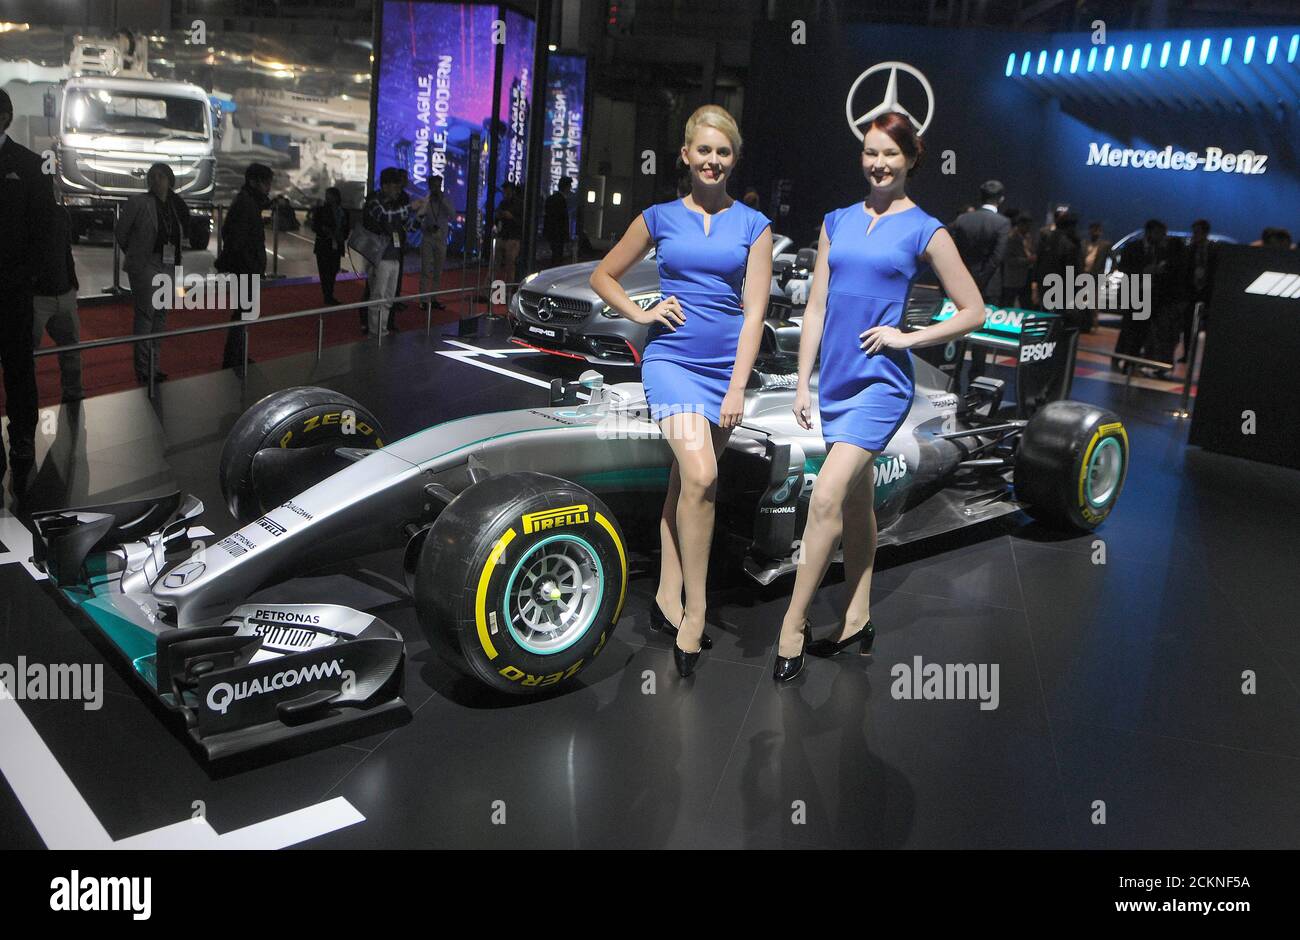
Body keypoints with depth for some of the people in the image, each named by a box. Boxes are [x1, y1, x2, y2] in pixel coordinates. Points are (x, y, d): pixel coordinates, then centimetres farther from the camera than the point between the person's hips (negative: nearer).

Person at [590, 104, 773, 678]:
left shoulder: (753, 225, 5)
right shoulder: (660, 218, 6)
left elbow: (753, 312, -1)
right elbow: (602, 275, 16)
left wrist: (736, 388, -8)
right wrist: (640, 314, -1)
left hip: (725, 366, 2)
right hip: (671, 358, -2)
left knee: (684, 482, 11)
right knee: (699, 477, -20)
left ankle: (668, 598, 24)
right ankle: (694, 617, -13)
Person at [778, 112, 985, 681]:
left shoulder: (924, 231, -2)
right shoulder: (838, 222, 11)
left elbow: (973, 312, 1)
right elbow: (816, 306, 10)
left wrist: (907, 337, -10)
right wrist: (803, 382, 6)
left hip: (880, 382, -6)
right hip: (836, 378, 6)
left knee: (826, 500, -16)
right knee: (856, 502, 14)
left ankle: (792, 629, -7)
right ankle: (857, 622, 25)